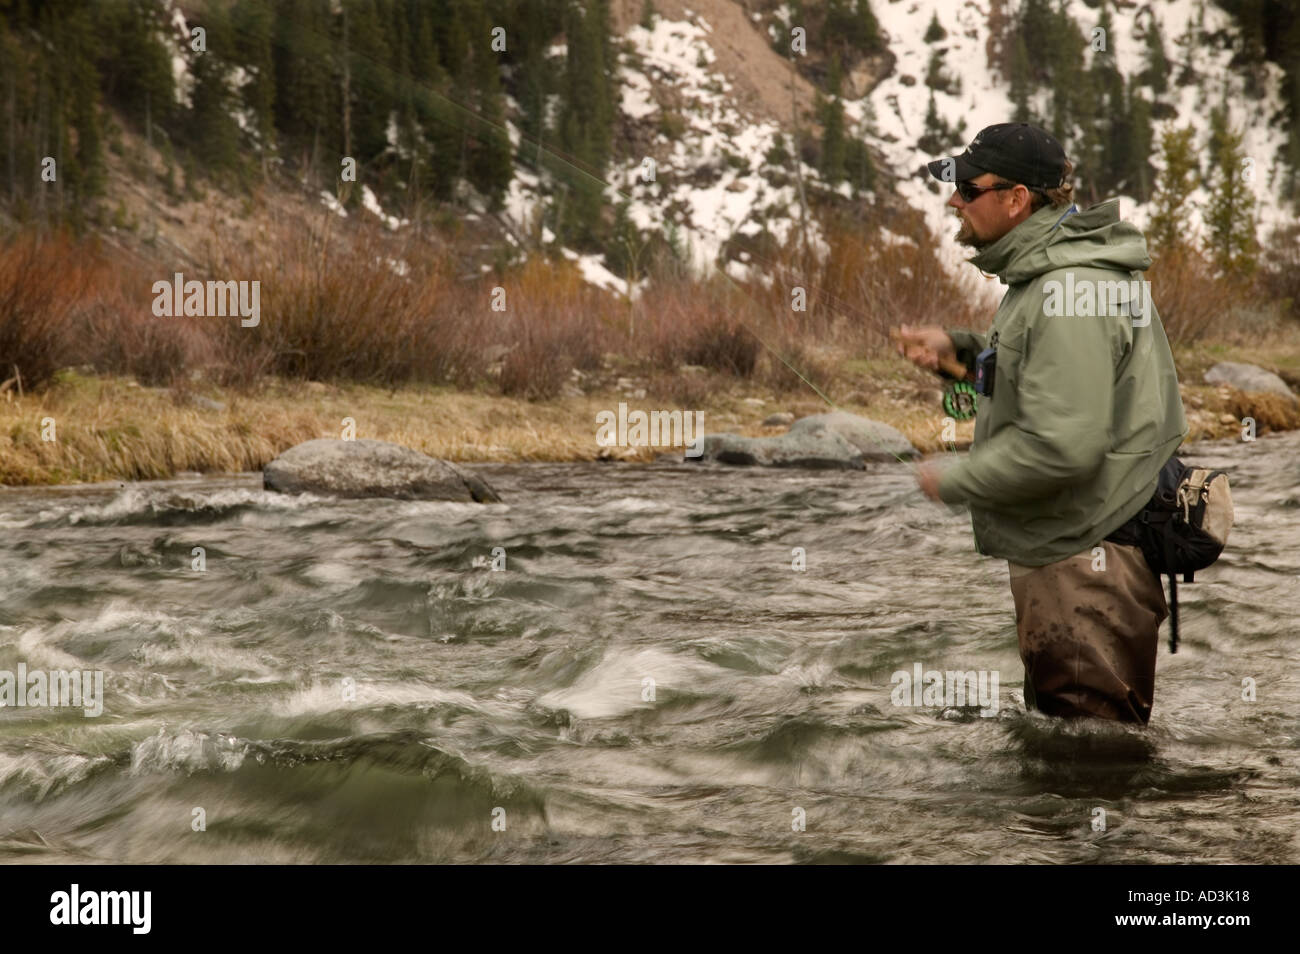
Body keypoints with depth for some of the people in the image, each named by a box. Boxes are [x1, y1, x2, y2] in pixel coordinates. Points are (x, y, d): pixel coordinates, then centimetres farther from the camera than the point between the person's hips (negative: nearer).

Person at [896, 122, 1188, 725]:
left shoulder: (1069, 292, -22)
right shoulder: (1042, 276, 12)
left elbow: (1060, 445, -29)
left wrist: (953, 481, -15)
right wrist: (959, 347, 13)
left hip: (1083, 569, -11)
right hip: (1055, 554, 11)